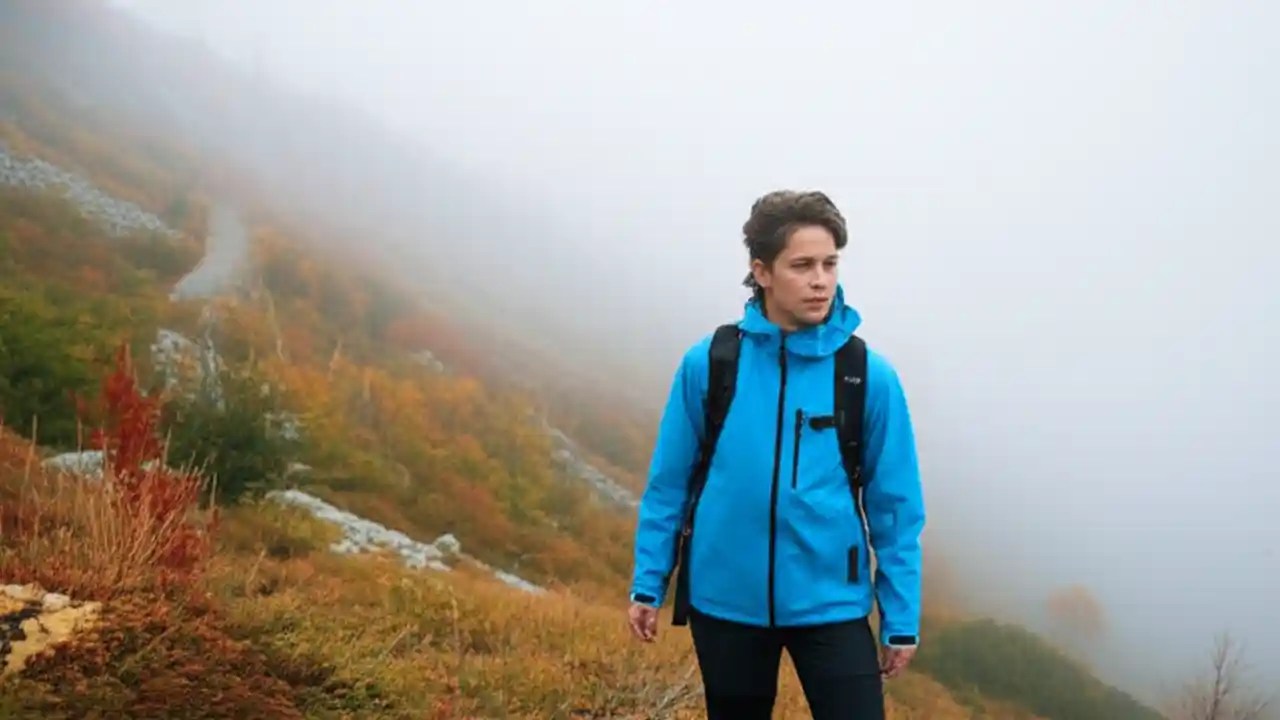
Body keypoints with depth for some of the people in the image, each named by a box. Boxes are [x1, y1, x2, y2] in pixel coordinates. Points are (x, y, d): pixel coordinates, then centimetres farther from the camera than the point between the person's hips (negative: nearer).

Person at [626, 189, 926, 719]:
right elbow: (668, 482, 2)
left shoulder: (868, 375, -6)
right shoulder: (709, 362, -5)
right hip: (726, 600, 1)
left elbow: (895, 506, -3)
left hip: (830, 603, -1)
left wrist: (901, 619, -2)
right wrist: (648, 584, 3)